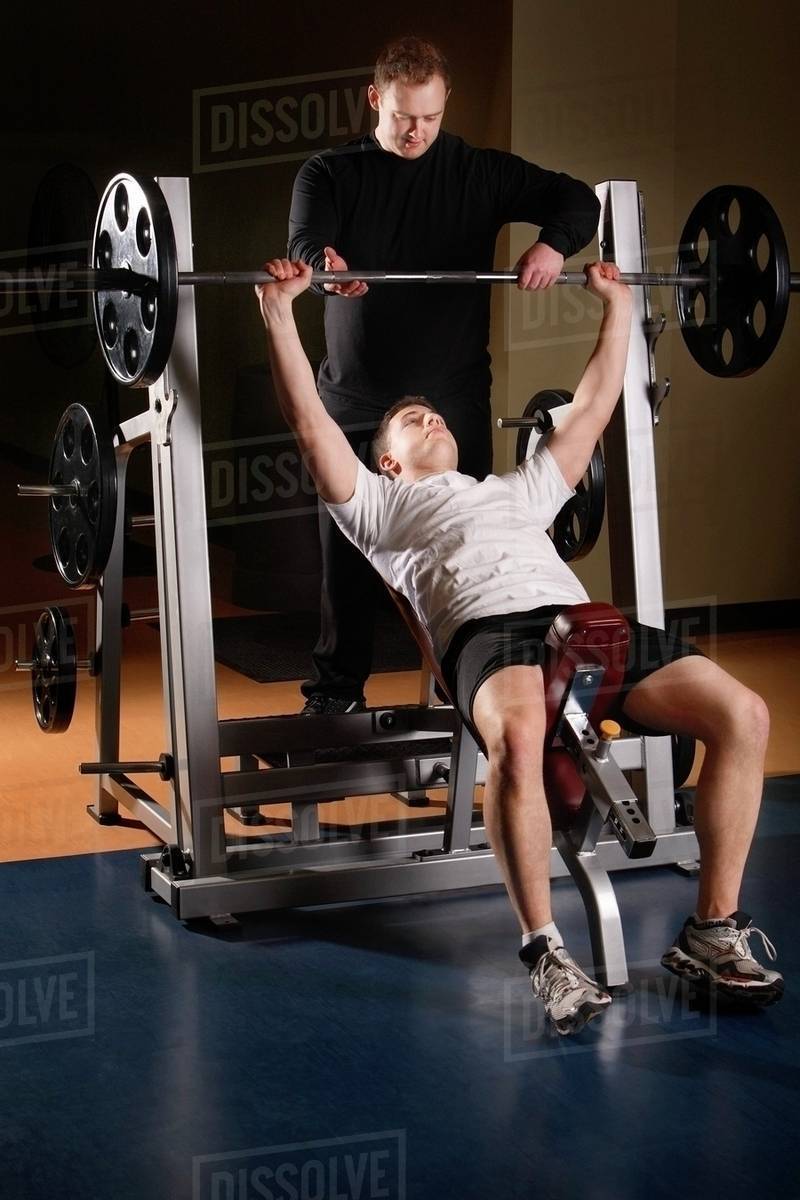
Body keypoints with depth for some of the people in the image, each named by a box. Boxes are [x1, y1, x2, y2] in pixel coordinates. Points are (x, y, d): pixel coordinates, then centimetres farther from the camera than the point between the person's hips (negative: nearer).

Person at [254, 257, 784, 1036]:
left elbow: (591, 410, 45)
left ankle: (713, 931, -13)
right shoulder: (379, 504, 30)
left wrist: (617, 307, 46)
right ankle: (544, 949, -29)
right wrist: (279, 312, 15)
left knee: (742, 714, -21)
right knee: (517, 739, -43)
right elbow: (310, 424, 19)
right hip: (488, 628, -4)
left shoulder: (517, 491, 42)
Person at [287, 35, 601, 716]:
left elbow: (577, 200, 3)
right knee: (347, 558, 2)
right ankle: (335, 697, 13)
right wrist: (323, 264, -40)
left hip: (455, 403, 1)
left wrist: (554, 244, -20)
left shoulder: (478, 173, 6)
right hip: (357, 407, 0)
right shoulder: (331, 175, 4)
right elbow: (305, 242, -14)